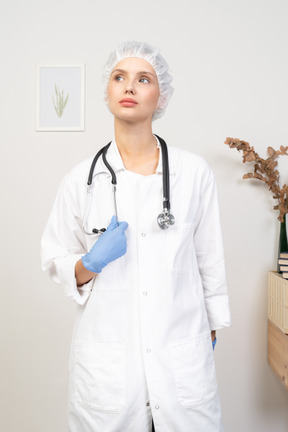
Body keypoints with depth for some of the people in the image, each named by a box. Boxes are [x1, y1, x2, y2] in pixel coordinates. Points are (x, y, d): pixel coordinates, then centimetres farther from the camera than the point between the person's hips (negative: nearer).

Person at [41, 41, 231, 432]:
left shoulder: (195, 173, -2)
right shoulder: (82, 179, -2)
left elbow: (210, 258, 5)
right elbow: (56, 260, 6)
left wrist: (213, 328, 11)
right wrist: (91, 263, -14)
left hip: (182, 352, 0)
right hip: (106, 358, 0)